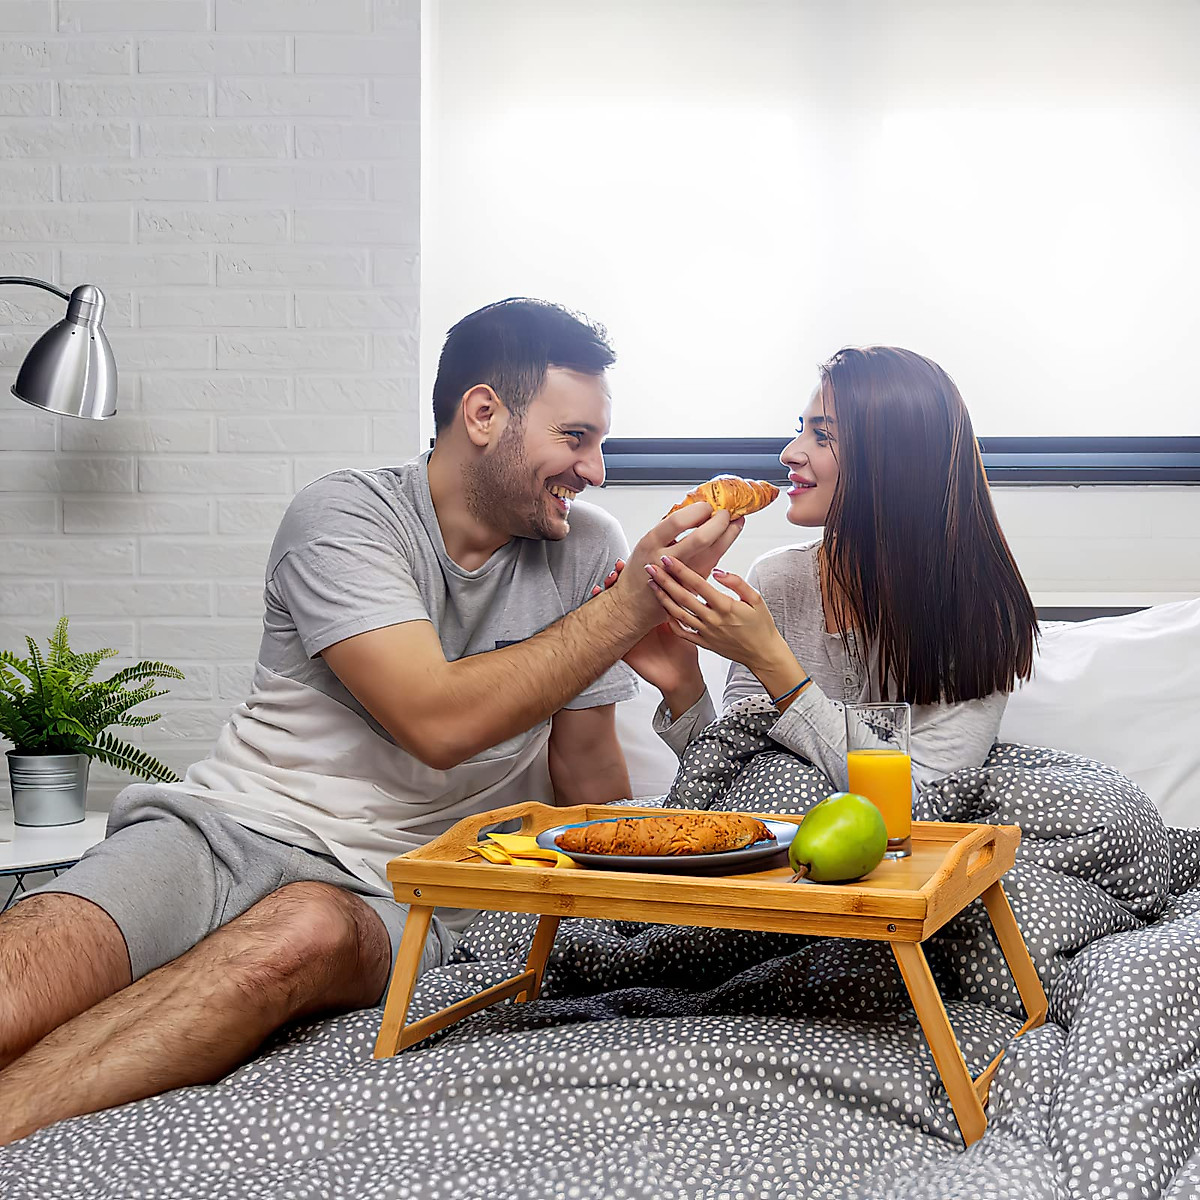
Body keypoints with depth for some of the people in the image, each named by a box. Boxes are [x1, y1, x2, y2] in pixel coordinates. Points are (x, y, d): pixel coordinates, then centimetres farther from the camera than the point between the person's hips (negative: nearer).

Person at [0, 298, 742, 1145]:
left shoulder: (588, 549, 7)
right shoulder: (344, 516, -6)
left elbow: (584, 771, 17)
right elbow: (439, 720, -18)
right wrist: (634, 605, -15)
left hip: (394, 892, 1)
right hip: (233, 824, -1)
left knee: (308, 932, -36)